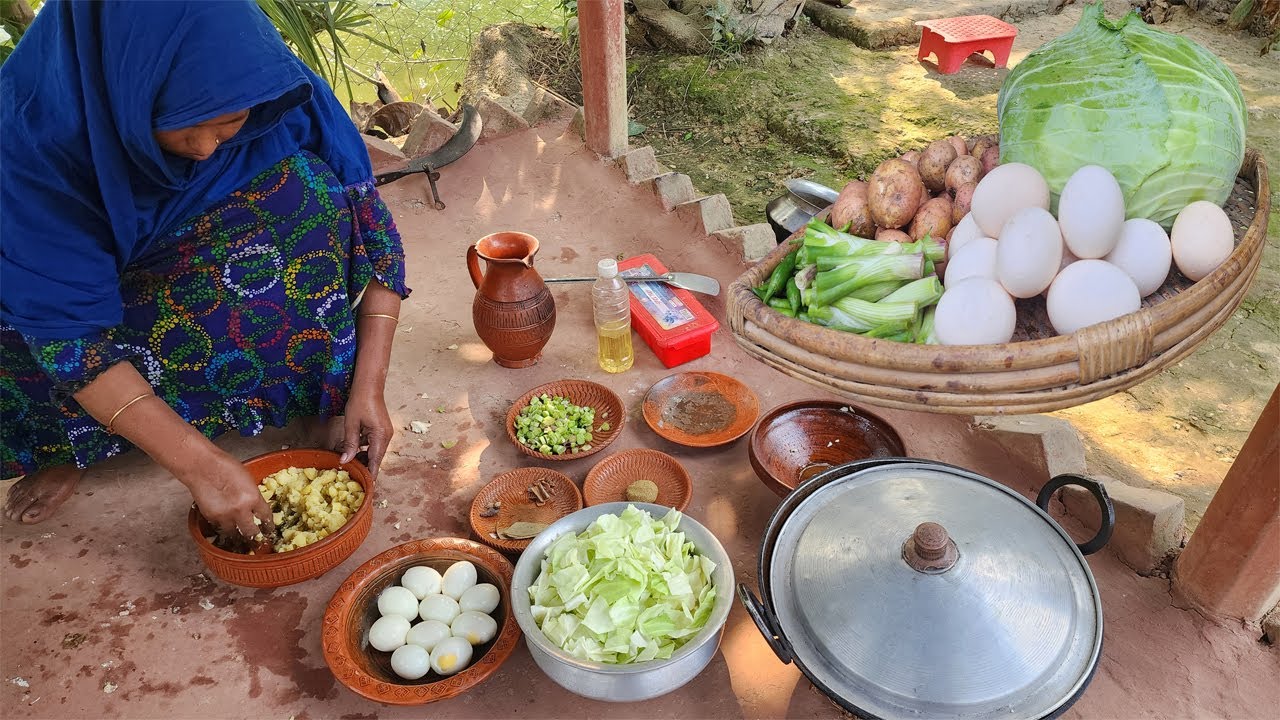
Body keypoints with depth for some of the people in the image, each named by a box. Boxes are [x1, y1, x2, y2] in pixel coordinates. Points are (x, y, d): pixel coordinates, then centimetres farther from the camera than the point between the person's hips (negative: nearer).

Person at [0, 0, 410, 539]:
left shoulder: (275, 91, -25)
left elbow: (372, 227, -20)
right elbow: (65, 329, -32)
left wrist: (368, 386, -29)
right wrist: (199, 464, -39)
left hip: (234, 294, 1)